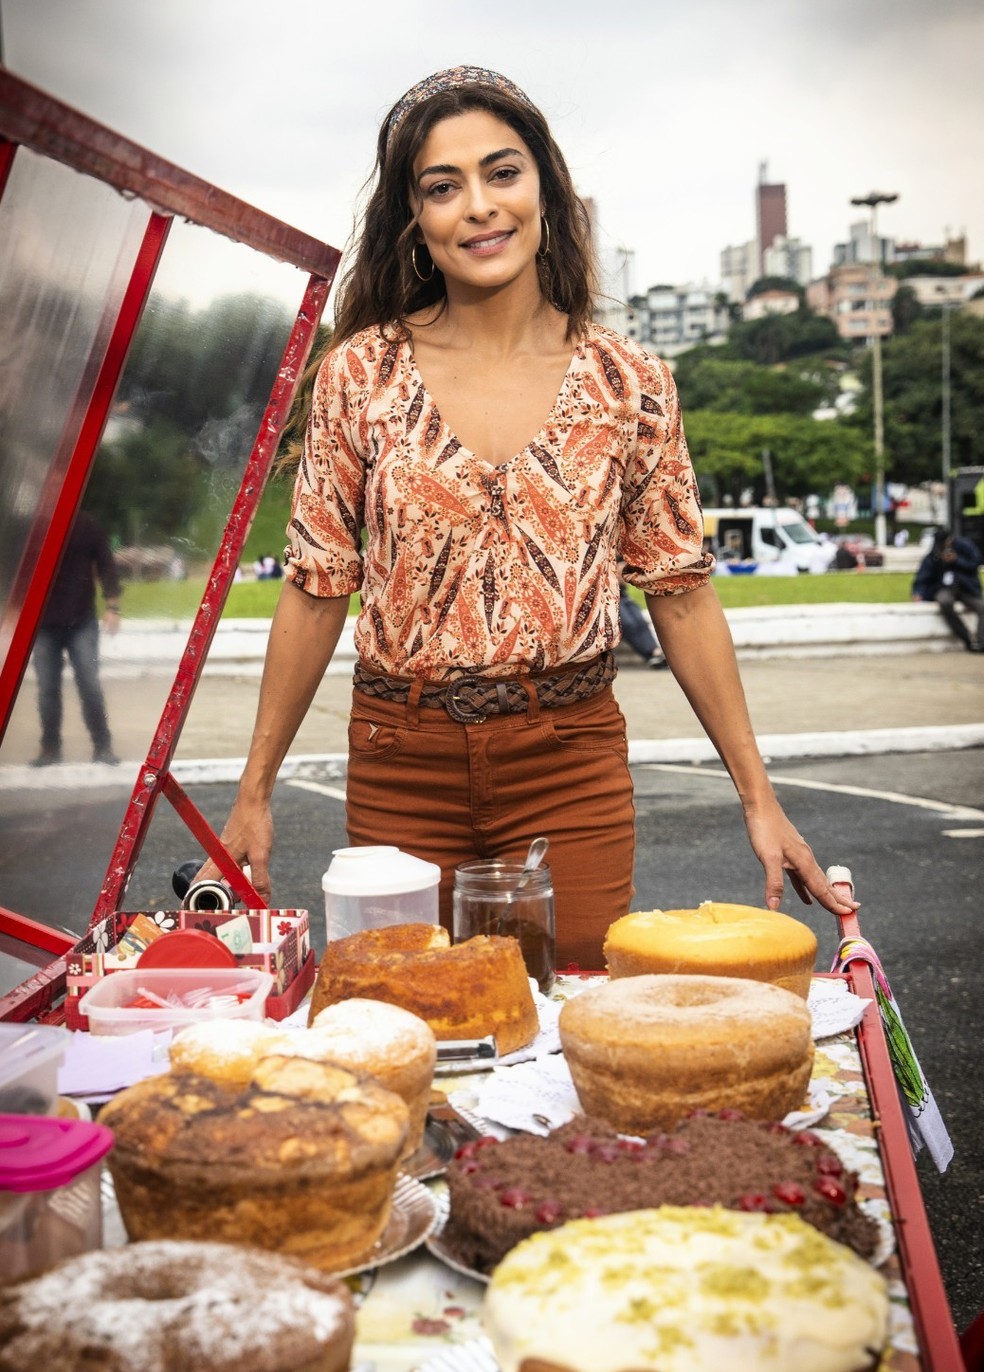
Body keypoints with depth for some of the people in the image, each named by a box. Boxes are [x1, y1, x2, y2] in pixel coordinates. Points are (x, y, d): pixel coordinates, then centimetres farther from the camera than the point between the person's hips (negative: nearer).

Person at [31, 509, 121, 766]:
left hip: (82, 621, -1)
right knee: (47, 688, 5)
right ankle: (50, 748, 14)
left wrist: (112, 607, -6)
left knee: (90, 685, -2)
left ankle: (102, 746, 6)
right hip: (42, 623, 1)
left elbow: (106, 564, 1)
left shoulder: (86, 525, -1)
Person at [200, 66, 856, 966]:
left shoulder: (631, 383, -1)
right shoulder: (361, 373, -2)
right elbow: (318, 589, 2)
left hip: (573, 765, 0)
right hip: (400, 769, 0)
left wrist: (760, 798, 2)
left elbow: (681, 594, 3)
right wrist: (255, 792, 3)